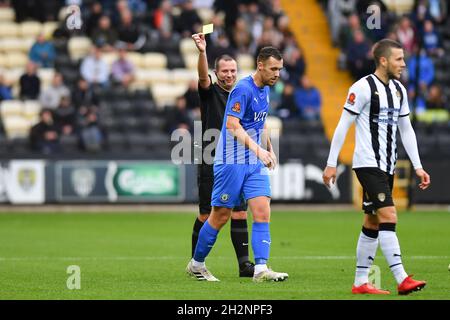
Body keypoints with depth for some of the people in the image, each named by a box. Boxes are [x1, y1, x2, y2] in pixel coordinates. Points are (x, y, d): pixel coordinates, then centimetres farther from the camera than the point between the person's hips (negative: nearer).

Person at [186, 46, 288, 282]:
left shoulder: (264, 89, 12)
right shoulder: (243, 89, -16)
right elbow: (232, 125, -25)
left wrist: (269, 149, 22)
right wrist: (257, 148, -33)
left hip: (255, 164, 7)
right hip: (231, 162, -7)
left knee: (262, 212, -8)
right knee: (220, 216, 1)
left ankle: (260, 269, -13)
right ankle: (196, 264, 18)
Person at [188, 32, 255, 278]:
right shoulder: (210, 92, 0)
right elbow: (203, 76, -23)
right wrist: (202, 52, -40)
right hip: (211, 164, -4)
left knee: (240, 215, -2)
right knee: (205, 216, 0)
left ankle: (244, 264, -2)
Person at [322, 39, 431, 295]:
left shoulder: (399, 89, 12)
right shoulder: (364, 87, -11)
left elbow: (406, 130, 18)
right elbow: (343, 126, -8)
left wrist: (418, 167, 13)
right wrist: (331, 164, -9)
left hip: (387, 166, 8)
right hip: (368, 163, -8)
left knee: (373, 223, 9)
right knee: (388, 216, -17)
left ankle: (360, 282, 13)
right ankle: (402, 279, -22)